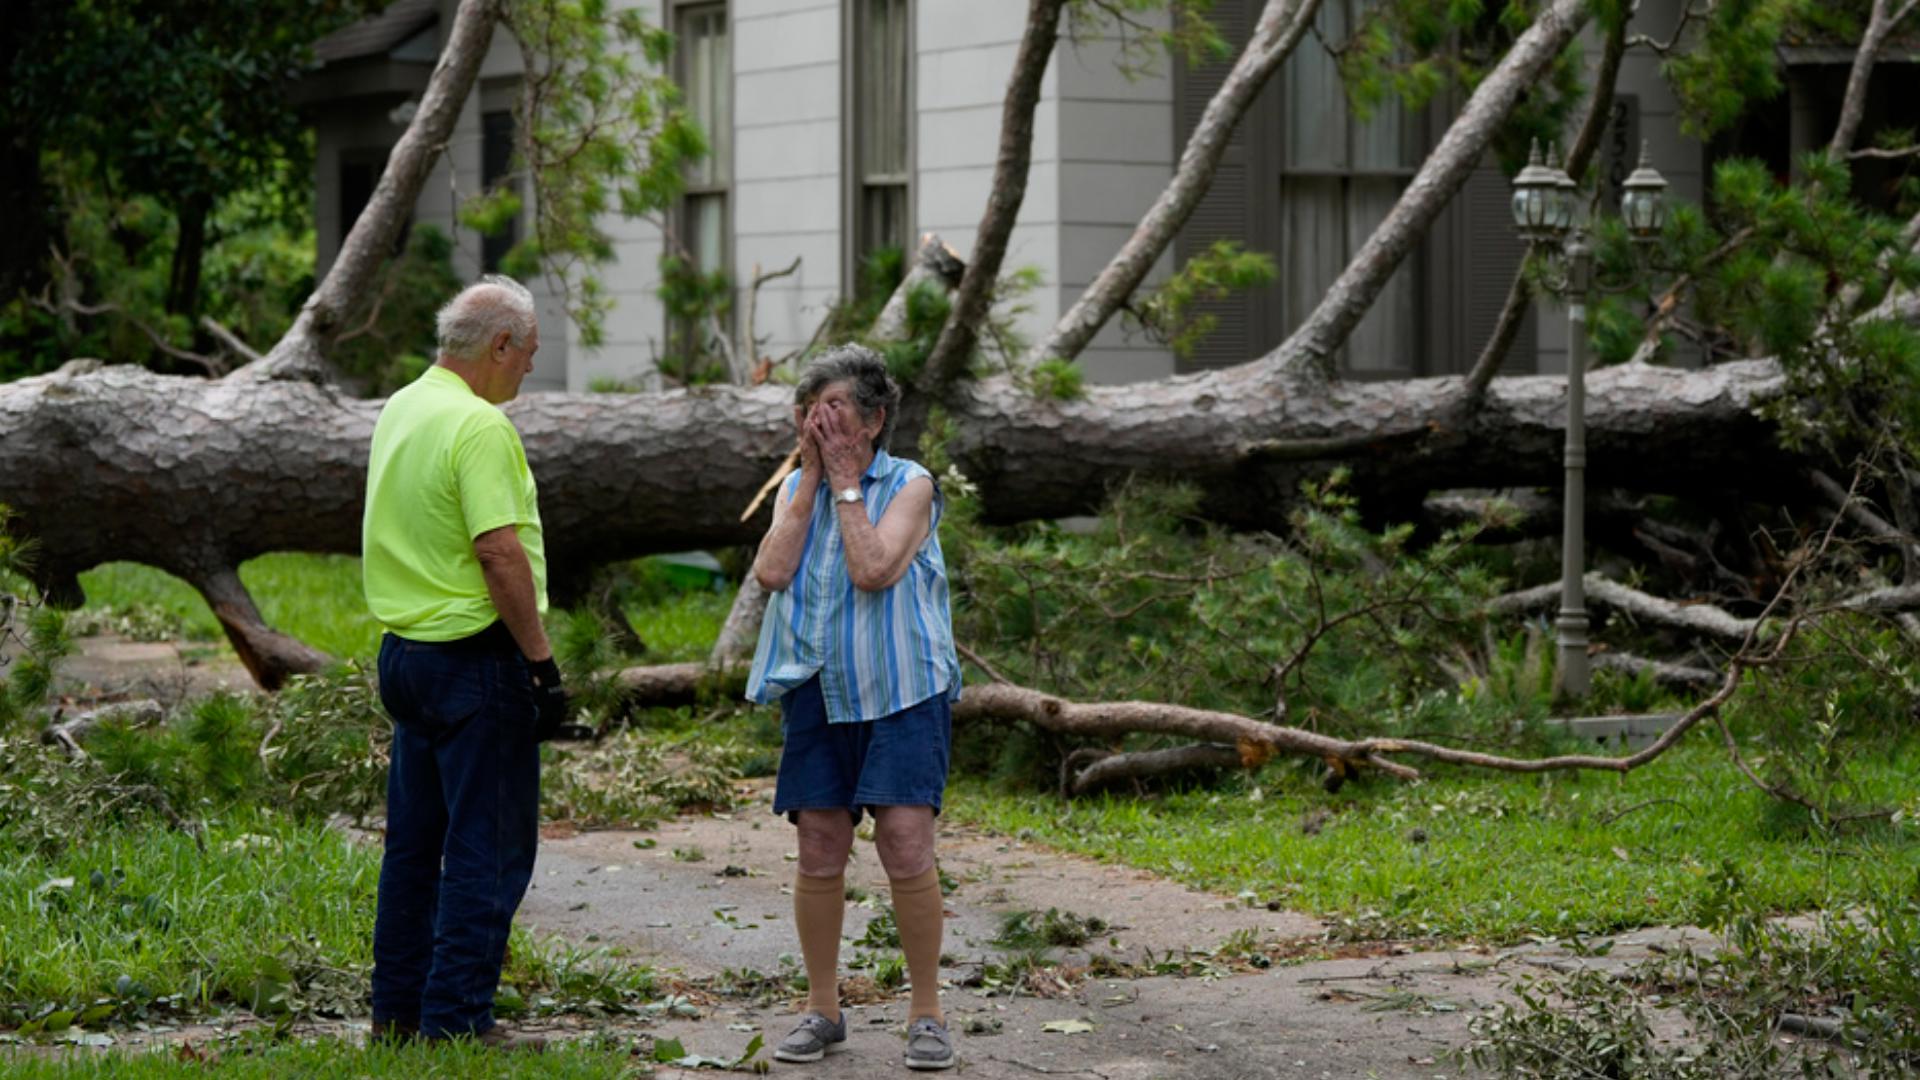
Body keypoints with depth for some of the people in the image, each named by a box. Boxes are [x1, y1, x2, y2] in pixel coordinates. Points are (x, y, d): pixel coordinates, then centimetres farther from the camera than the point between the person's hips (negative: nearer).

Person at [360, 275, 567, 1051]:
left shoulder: (398, 411, 12)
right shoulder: (479, 426, -17)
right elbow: (501, 554, -23)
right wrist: (543, 664, -18)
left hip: (403, 650, 9)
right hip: (474, 658, -9)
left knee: (415, 842, 15)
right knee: (489, 848, -3)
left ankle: (397, 1010, 19)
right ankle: (456, 1020, -3)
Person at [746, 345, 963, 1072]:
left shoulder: (909, 486, -3)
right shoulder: (796, 490, 10)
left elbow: (873, 569, -19)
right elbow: (771, 571, -8)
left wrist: (845, 480, -11)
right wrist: (812, 476, -6)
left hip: (900, 692, -4)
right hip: (818, 693, 4)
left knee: (906, 848, -12)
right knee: (819, 854, 5)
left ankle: (927, 1014, -2)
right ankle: (822, 1011, 16)